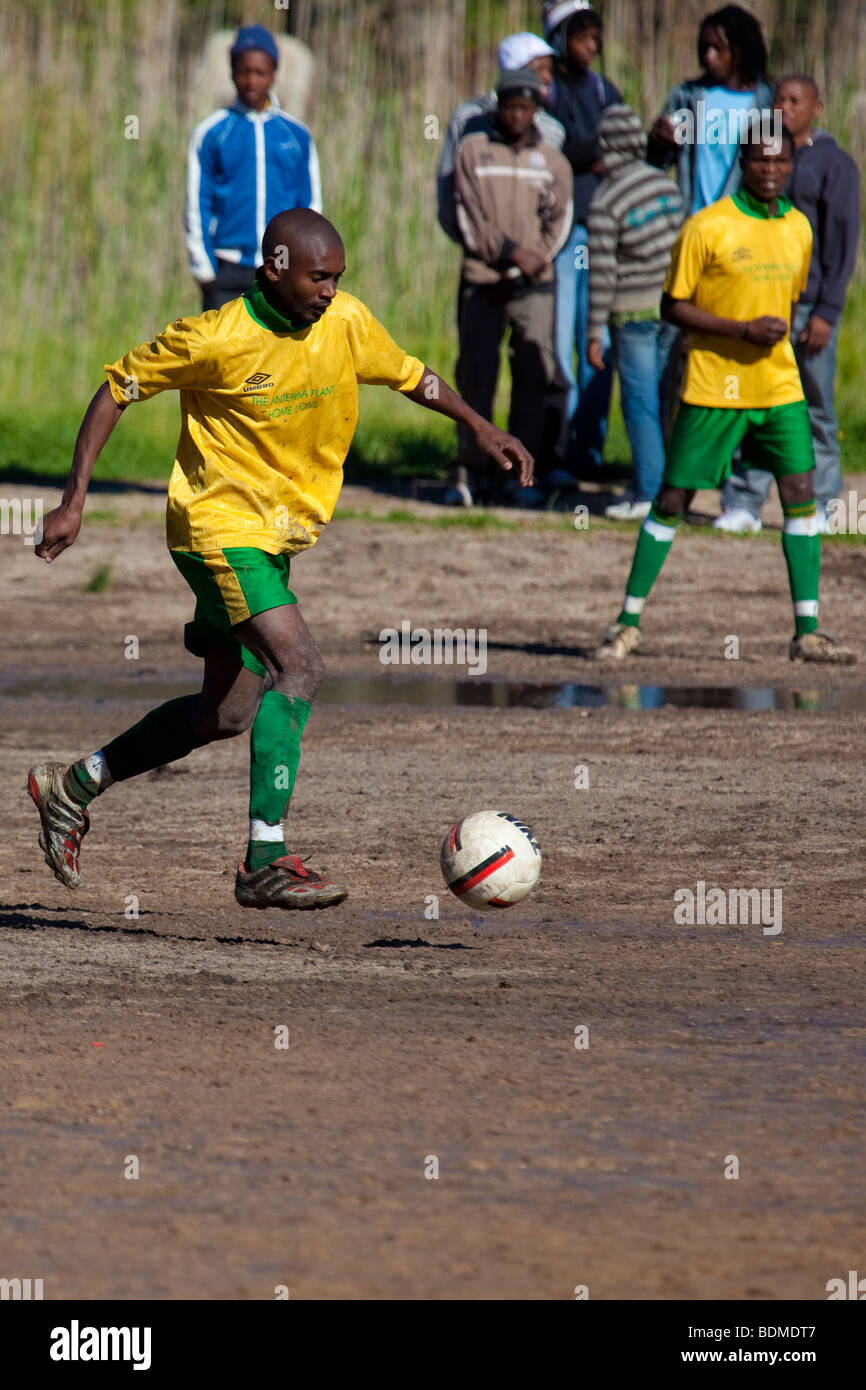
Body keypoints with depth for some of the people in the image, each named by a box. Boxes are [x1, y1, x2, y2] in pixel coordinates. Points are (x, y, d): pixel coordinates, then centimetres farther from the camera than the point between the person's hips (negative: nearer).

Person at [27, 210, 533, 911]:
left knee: (230, 711, 12)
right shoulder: (212, 339, -18)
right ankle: (266, 863, -23)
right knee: (299, 668, -24)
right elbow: (116, 389, -7)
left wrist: (479, 425, 2)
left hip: (278, 536, 8)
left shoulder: (348, 322, -3)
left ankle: (73, 787, 29)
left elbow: (408, 373, 15)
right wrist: (74, 502, -10)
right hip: (220, 527, -8)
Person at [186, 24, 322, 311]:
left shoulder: (297, 136, 9)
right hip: (228, 273, -2)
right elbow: (197, 207, 4)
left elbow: (311, 208, 12)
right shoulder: (210, 134, 4)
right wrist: (204, 269, -2)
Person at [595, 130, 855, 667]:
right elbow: (673, 306, -9)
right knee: (673, 500, 1)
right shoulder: (707, 227, -9)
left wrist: (777, 333, 11)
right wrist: (742, 330, -17)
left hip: (779, 386, 4)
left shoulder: (798, 228, 8)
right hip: (713, 386, -4)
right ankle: (629, 623, 12)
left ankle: (807, 632, -1)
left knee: (801, 494, -6)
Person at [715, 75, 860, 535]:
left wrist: (827, 312, -11)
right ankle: (743, 503, -1)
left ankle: (819, 506, 9)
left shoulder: (834, 165, -1)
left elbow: (842, 242, -5)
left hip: (809, 305, -4)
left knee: (815, 411, 1)